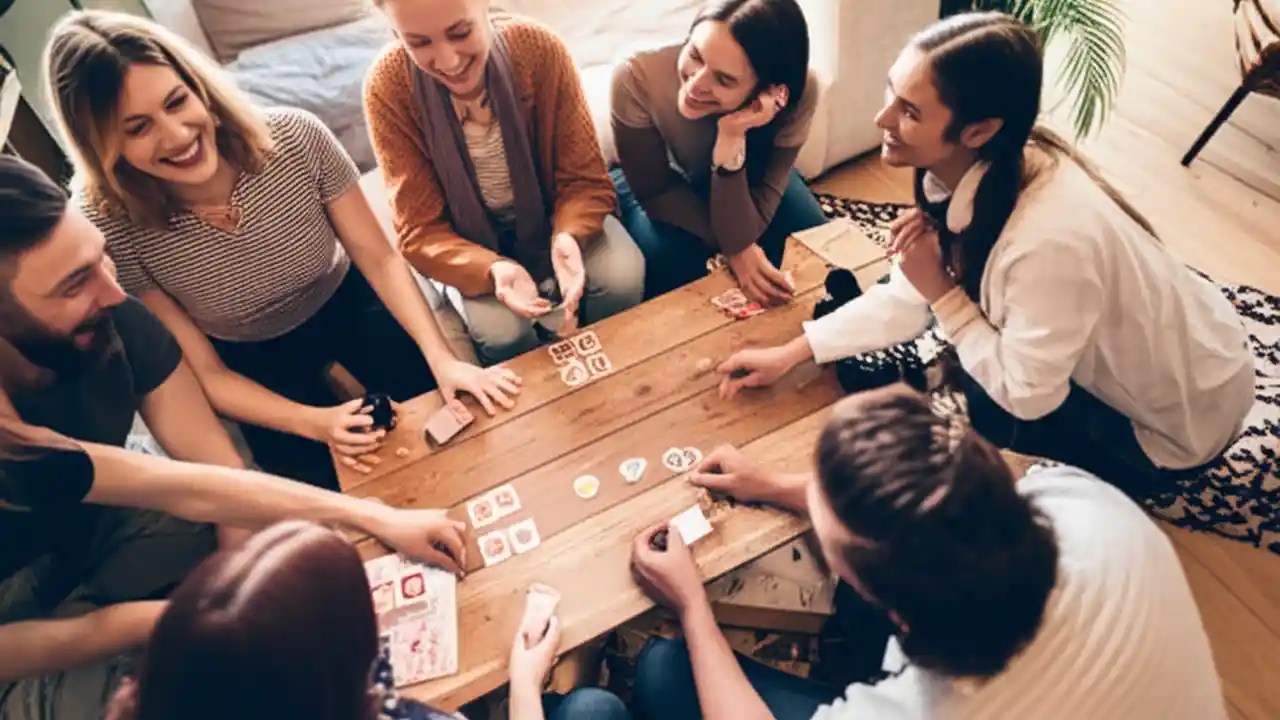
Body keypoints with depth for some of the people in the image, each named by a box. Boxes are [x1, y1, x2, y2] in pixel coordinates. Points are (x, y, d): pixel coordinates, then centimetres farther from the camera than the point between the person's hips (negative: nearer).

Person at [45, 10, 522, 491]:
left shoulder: (295, 138, -27)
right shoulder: (111, 228, -28)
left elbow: (379, 257, -17)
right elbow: (205, 372, -18)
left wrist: (441, 357, -28)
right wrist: (314, 422, -32)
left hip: (348, 303, 1)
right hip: (252, 361, 0)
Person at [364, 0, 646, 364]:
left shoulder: (538, 47, -22)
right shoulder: (387, 87, -22)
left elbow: (585, 178, -16)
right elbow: (420, 229, -18)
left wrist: (568, 236, -39)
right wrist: (492, 269, -39)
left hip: (549, 212, 1)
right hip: (468, 237, -1)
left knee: (622, 279, -25)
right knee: (504, 334, -27)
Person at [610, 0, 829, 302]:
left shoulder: (798, 94, -36)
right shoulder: (638, 77, -38)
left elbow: (742, 232, -35)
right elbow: (657, 194, -23)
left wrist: (732, 139, -49)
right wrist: (734, 249, -30)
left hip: (749, 178, 2)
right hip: (663, 185, -1)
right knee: (671, 261, -31)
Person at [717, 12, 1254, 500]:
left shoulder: (1051, 240, -41)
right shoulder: (968, 171, -18)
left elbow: (1026, 396, -27)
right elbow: (908, 297, -8)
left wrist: (944, 295, -25)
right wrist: (788, 354, -11)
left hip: (1178, 416, -6)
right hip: (1112, 356, 6)